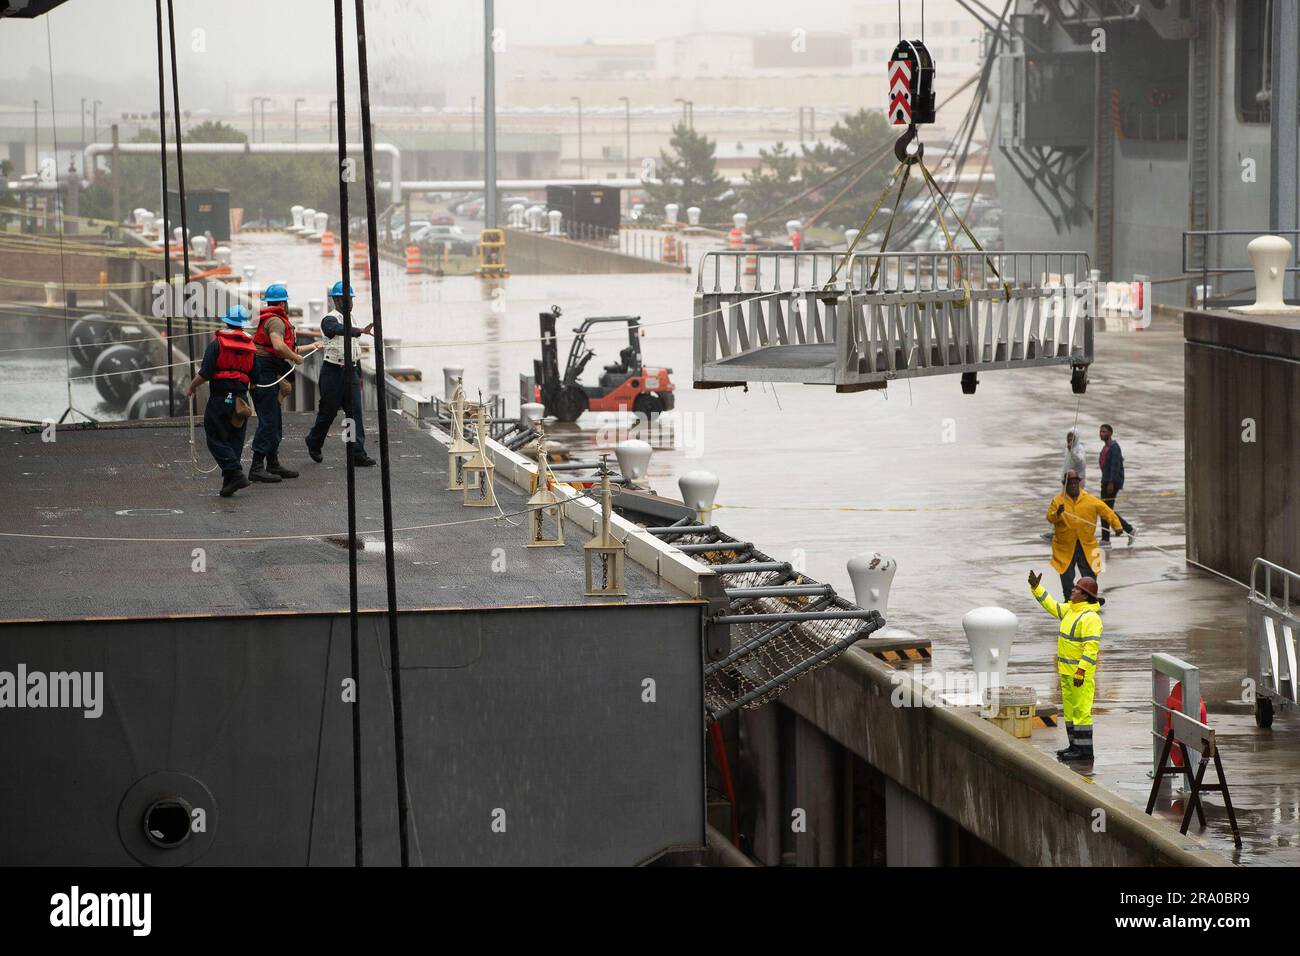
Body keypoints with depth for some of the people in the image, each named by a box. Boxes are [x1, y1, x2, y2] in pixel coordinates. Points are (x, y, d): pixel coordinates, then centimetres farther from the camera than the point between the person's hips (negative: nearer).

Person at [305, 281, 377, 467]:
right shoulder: (330, 320, -11)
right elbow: (339, 330, -36)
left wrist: (359, 375, 23)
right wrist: (361, 331, -52)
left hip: (350, 370, 7)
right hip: (333, 371, -7)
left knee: (355, 411, -5)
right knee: (328, 412, 4)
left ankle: (358, 454, -9)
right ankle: (314, 443, 29)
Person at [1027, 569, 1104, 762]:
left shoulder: (1090, 617, -18)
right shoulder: (1070, 610, 11)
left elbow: (1091, 647, -23)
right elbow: (1052, 606, 28)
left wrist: (1081, 672, -27)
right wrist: (1036, 588, 23)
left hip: (1080, 672, -10)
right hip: (1067, 671, 10)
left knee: (1081, 709, -7)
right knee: (1069, 709, 15)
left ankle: (1085, 750, -4)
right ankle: (1075, 746, 23)